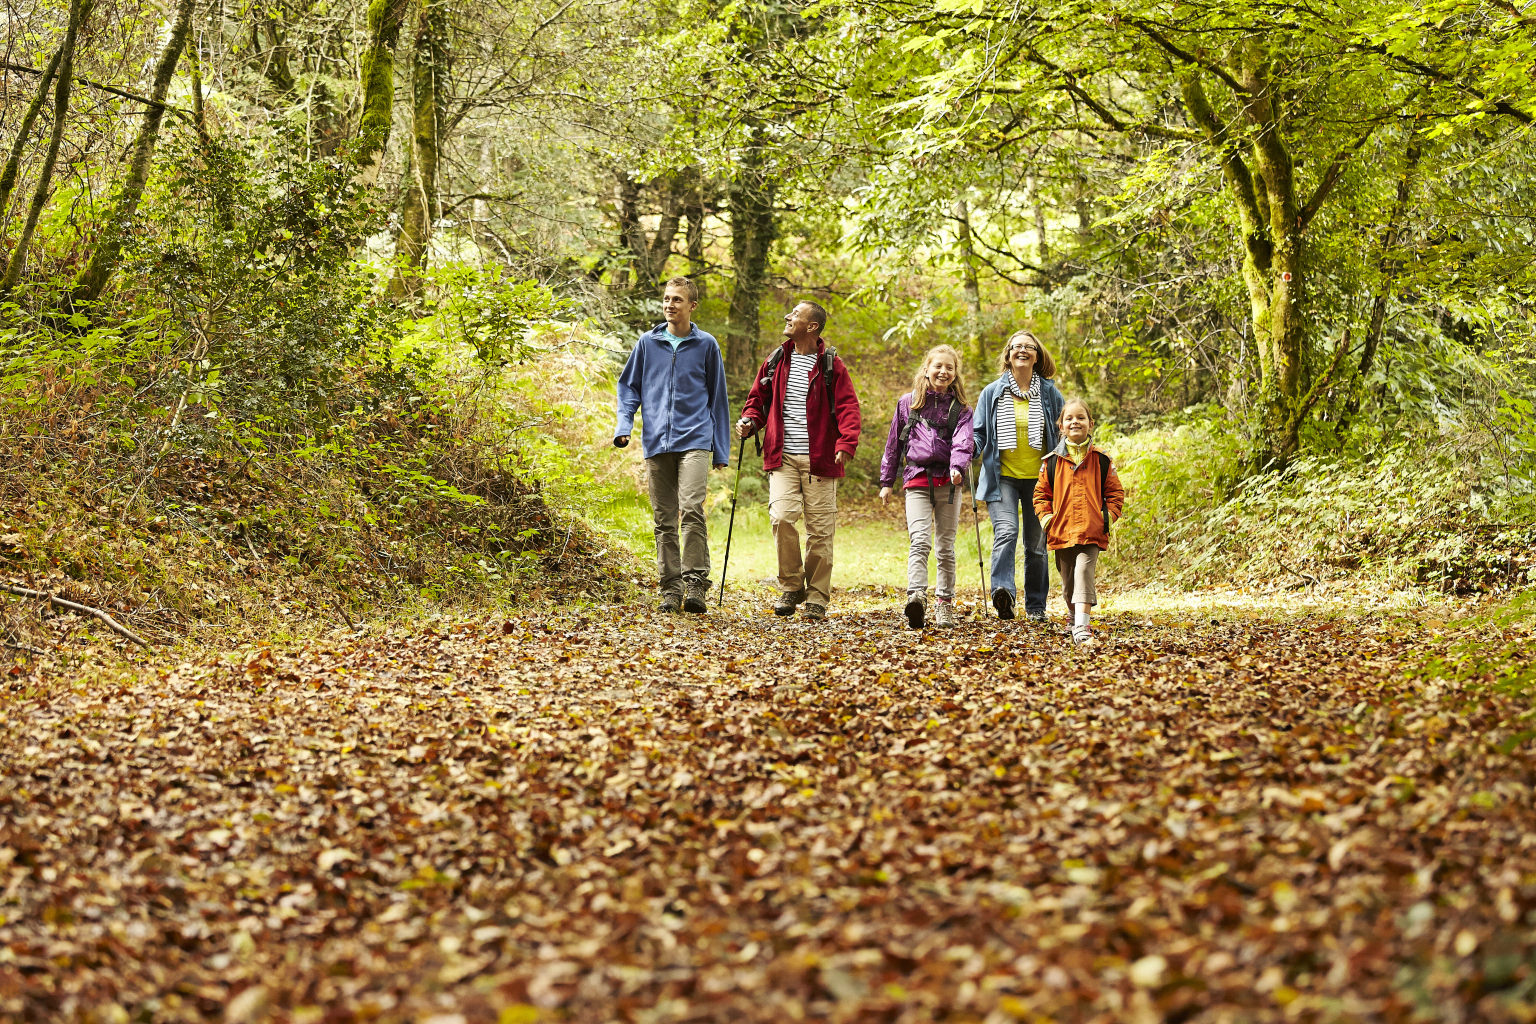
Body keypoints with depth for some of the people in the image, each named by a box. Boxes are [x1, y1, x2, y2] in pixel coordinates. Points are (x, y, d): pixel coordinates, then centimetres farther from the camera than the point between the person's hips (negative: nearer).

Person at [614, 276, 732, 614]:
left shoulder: (706, 345, 6)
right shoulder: (647, 343, 9)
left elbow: (717, 398, 10)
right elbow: (629, 387, 15)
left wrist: (721, 450, 8)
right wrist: (623, 425, -2)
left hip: (694, 440, -3)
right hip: (656, 443, 3)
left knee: (691, 509, -19)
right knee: (664, 520, 5)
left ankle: (696, 583, -14)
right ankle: (671, 589, 11)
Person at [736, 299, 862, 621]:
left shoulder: (831, 366, 1)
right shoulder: (776, 362, 12)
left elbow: (848, 408, -5)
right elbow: (759, 398, 21)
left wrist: (846, 443, -21)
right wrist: (749, 421, -1)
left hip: (819, 461, -2)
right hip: (782, 458, 2)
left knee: (820, 528, 0)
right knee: (782, 516, -15)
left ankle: (817, 598, 12)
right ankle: (791, 588, 2)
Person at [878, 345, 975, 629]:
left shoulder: (960, 408, 8)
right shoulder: (907, 403, 10)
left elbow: (963, 441, -8)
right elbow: (894, 443, 15)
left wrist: (958, 466, -27)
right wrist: (886, 481, 15)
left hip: (947, 482, 1)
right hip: (917, 480, -1)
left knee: (946, 547, 6)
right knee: (919, 541, -18)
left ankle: (944, 603, 13)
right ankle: (916, 597, -33)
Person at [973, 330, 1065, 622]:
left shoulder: (1050, 393, 5)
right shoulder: (992, 392, 3)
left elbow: (1062, 433, 13)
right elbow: (978, 433, 8)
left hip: (1038, 478, 2)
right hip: (1003, 477, -2)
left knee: (1036, 543, 7)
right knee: (1006, 532, -24)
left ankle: (1036, 606, 18)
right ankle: (1003, 592, -38)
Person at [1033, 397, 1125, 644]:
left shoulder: (1101, 461, 4)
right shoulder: (1052, 462, 6)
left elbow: (1115, 493, 11)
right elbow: (1041, 494, 13)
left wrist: (1108, 517, -2)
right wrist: (1046, 518, 0)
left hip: (1091, 532, -2)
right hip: (1061, 531, 2)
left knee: (1084, 573, -18)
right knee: (1068, 582, 11)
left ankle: (1082, 627, -24)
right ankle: (1075, 619, 34)